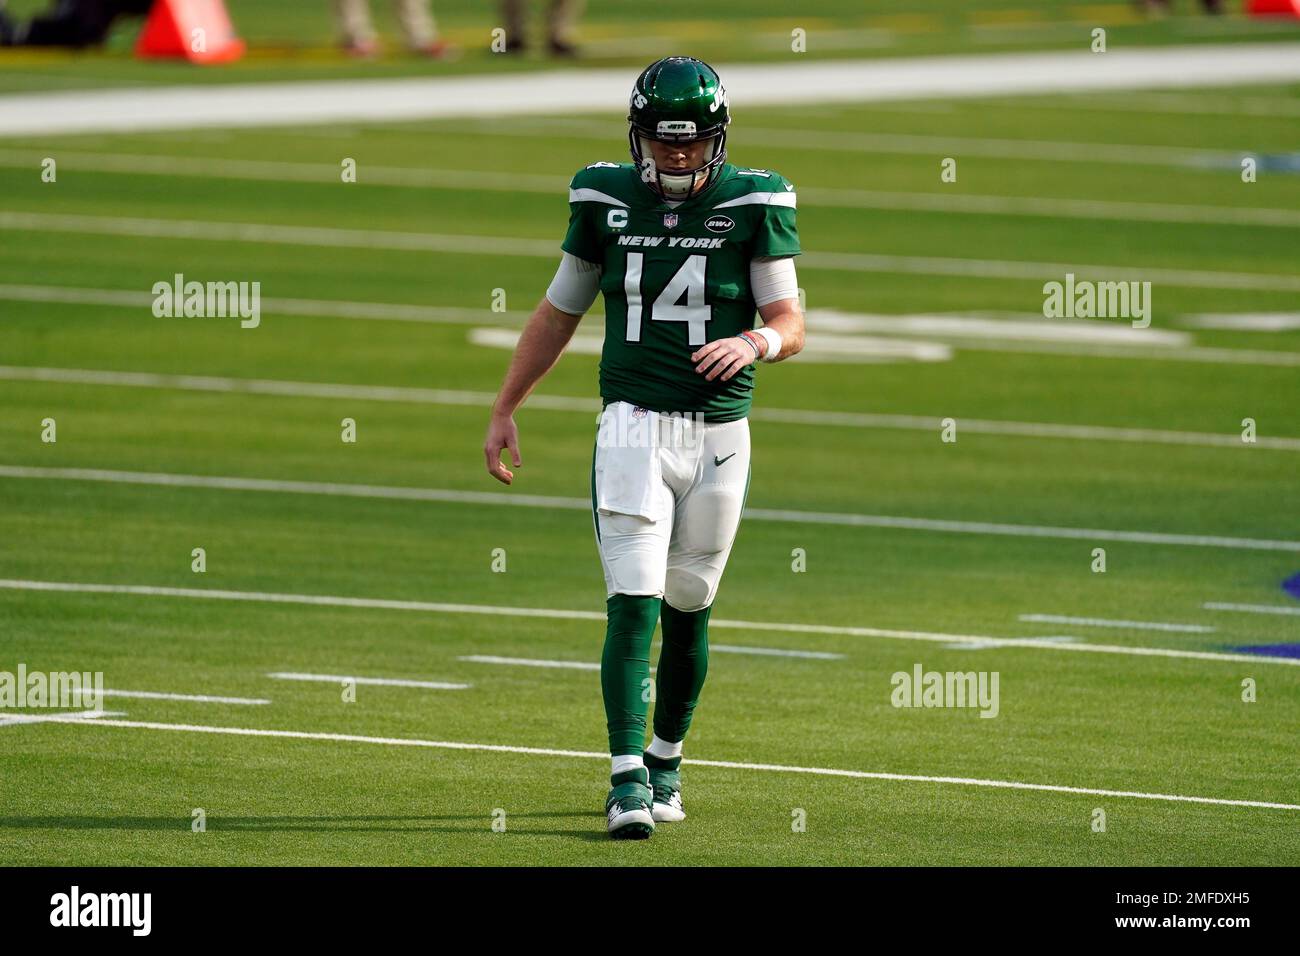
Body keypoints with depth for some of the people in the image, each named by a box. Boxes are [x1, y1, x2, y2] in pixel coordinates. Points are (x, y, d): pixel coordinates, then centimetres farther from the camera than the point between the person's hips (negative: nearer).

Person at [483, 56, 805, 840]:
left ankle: (667, 761, 28)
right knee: (633, 605, -11)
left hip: (718, 431, 0)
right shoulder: (606, 202, 5)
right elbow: (559, 312, 16)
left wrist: (751, 342, -26)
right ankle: (628, 779, -14)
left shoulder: (753, 205, -1)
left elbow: (791, 324, -3)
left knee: (687, 611, 9)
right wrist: (504, 411, 17)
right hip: (634, 424, 0)